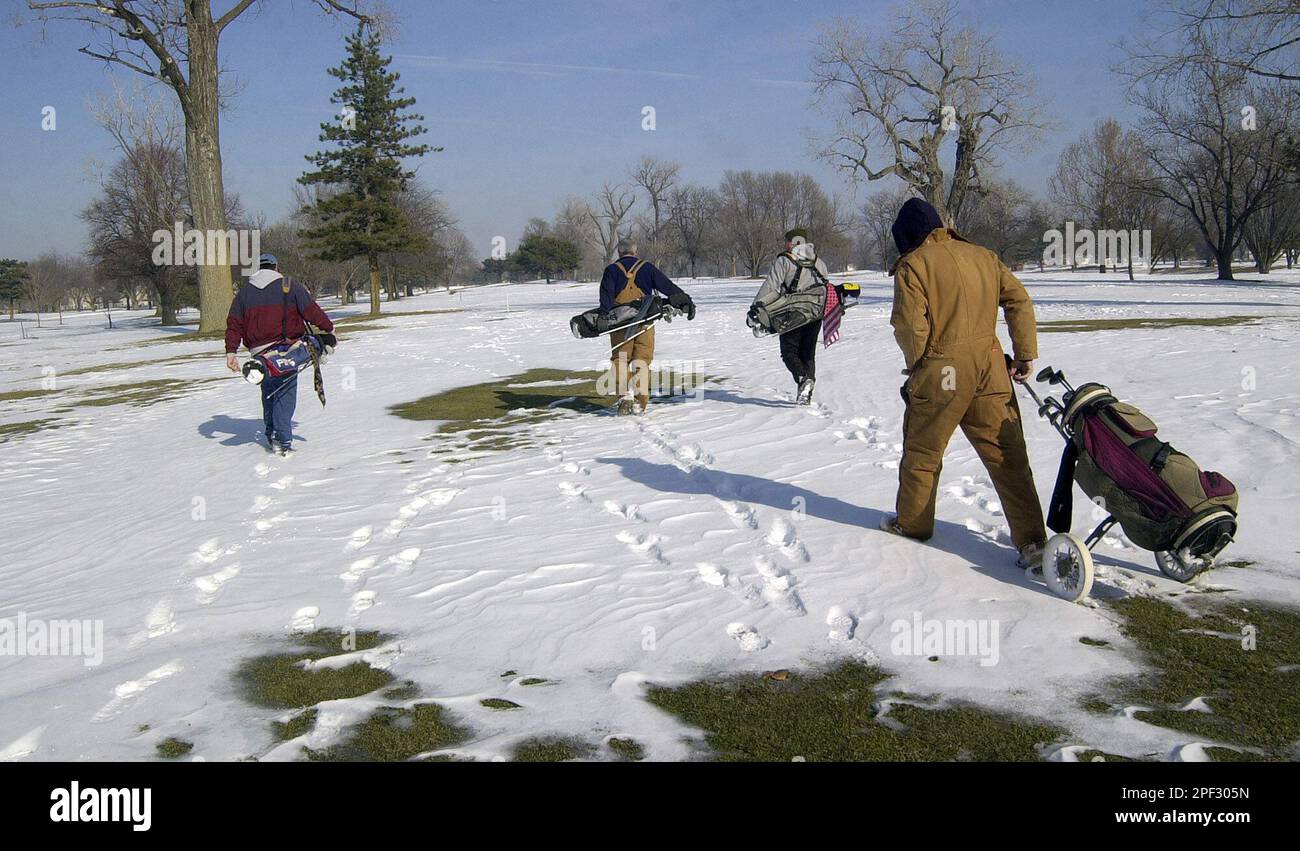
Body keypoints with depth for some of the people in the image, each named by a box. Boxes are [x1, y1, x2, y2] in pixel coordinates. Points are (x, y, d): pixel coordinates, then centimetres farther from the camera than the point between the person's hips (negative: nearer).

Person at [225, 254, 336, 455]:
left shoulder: (245, 291, 13)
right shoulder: (289, 286, 2)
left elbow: (234, 323, 9)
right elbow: (311, 310, -4)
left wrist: (230, 351, 8)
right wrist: (328, 328, 5)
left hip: (259, 351, 3)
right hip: (286, 347, -3)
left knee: (268, 392, 20)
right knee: (286, 393, -3)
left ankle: (271, 433, 25)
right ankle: (283, 440, -12)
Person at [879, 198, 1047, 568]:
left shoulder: (912, 265, -5)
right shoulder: (983, 256, 12)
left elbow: (909, 325, -13)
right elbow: (1019, 300, 8)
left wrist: (916, 365, 4)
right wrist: (1025, 354, 9)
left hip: (941, 371, -4)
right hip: (990, 365, 5)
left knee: (922, 451, 14)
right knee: (1006, 453, 4)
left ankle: (912, 521, 29)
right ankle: (1032, 541, 2)